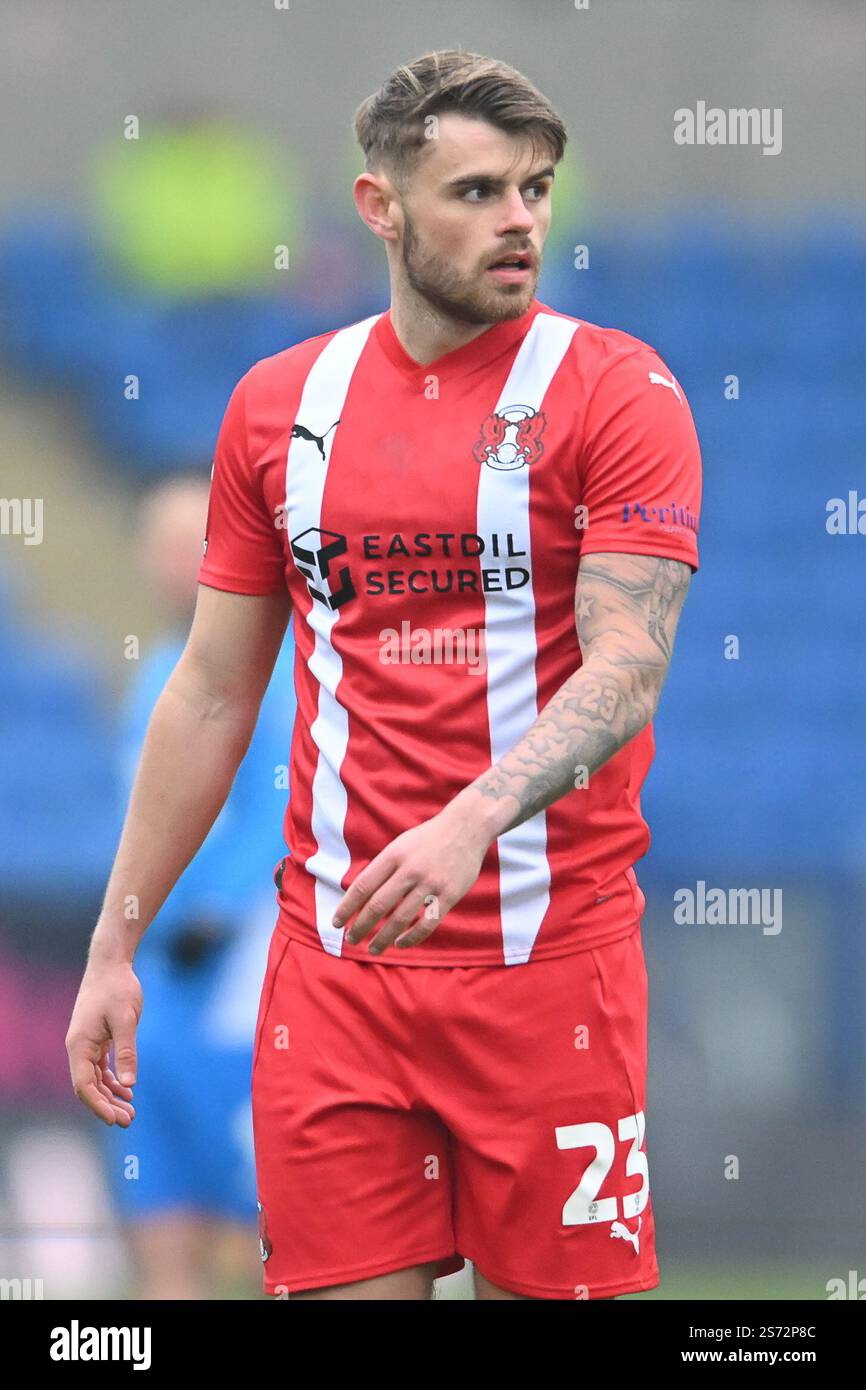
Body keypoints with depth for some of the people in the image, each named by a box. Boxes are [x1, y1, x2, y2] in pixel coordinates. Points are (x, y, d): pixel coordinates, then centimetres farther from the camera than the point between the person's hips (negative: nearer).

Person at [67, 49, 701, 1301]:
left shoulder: (616, 390, -3)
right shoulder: (279, 402, 9)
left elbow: (627, 669, -14)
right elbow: (212, 694, 15)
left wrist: (468, 825, -30)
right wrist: (114, 948, 12)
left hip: (547, 952, -3)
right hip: (336, 955, 3)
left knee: (551, 1281, -1)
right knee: (343, 1285, 1)